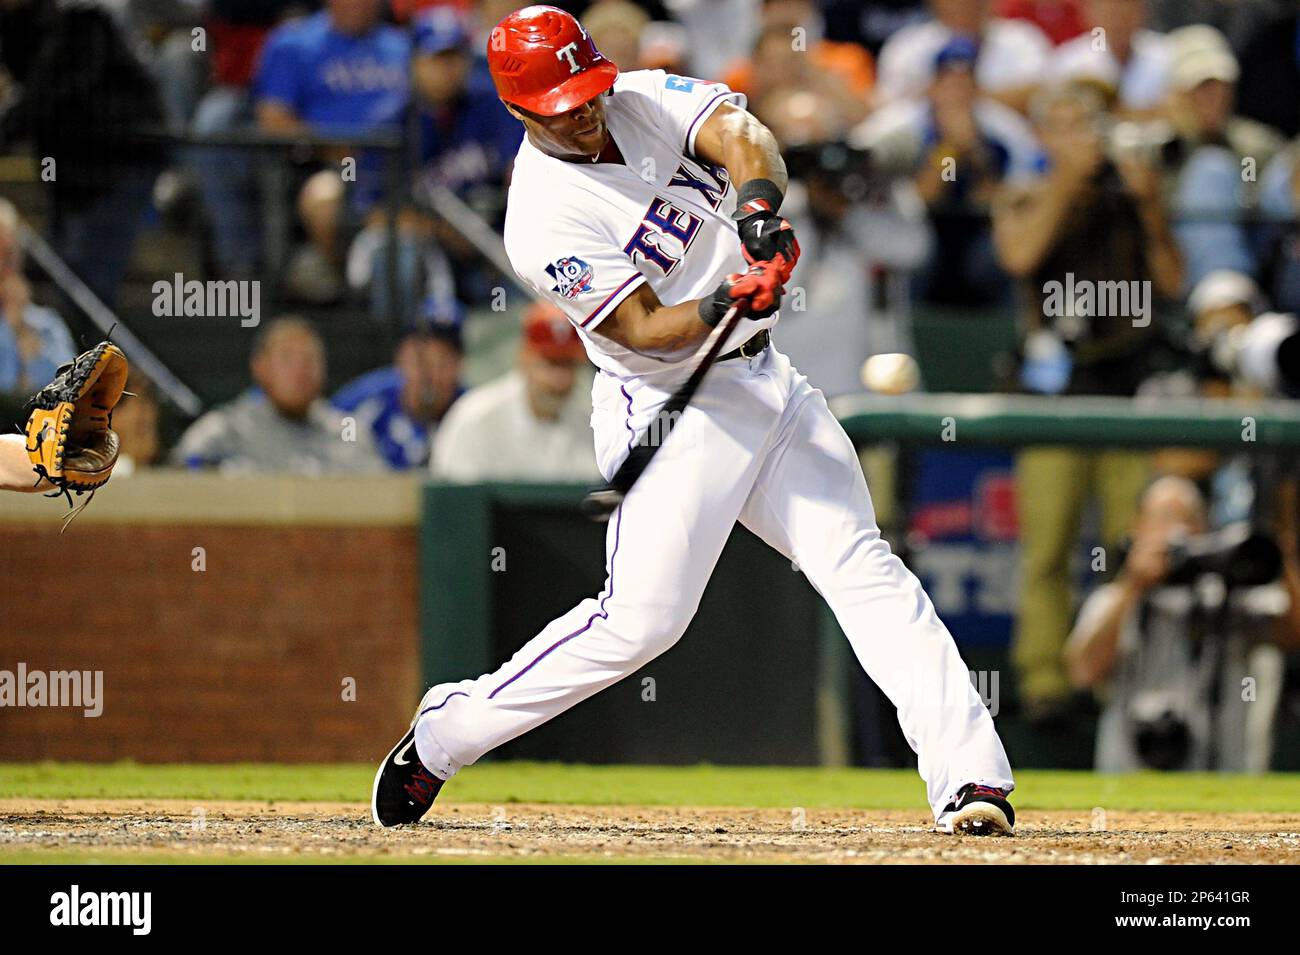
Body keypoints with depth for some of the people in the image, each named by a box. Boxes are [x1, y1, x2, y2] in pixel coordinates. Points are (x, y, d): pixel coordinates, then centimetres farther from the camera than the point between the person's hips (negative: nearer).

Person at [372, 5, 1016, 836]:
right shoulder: (544, 221, -15)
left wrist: (757, 200, -36)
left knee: (861, 564, -6)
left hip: (770, 385, 6)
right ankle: (445, 734, 8)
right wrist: (727, 306, -37)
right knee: (641, 619, -9)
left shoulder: (647, 101, 2)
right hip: (673, 413, -6)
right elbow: (643, 329, -19)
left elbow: (740, 135, -15)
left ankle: (971, 776, -11)